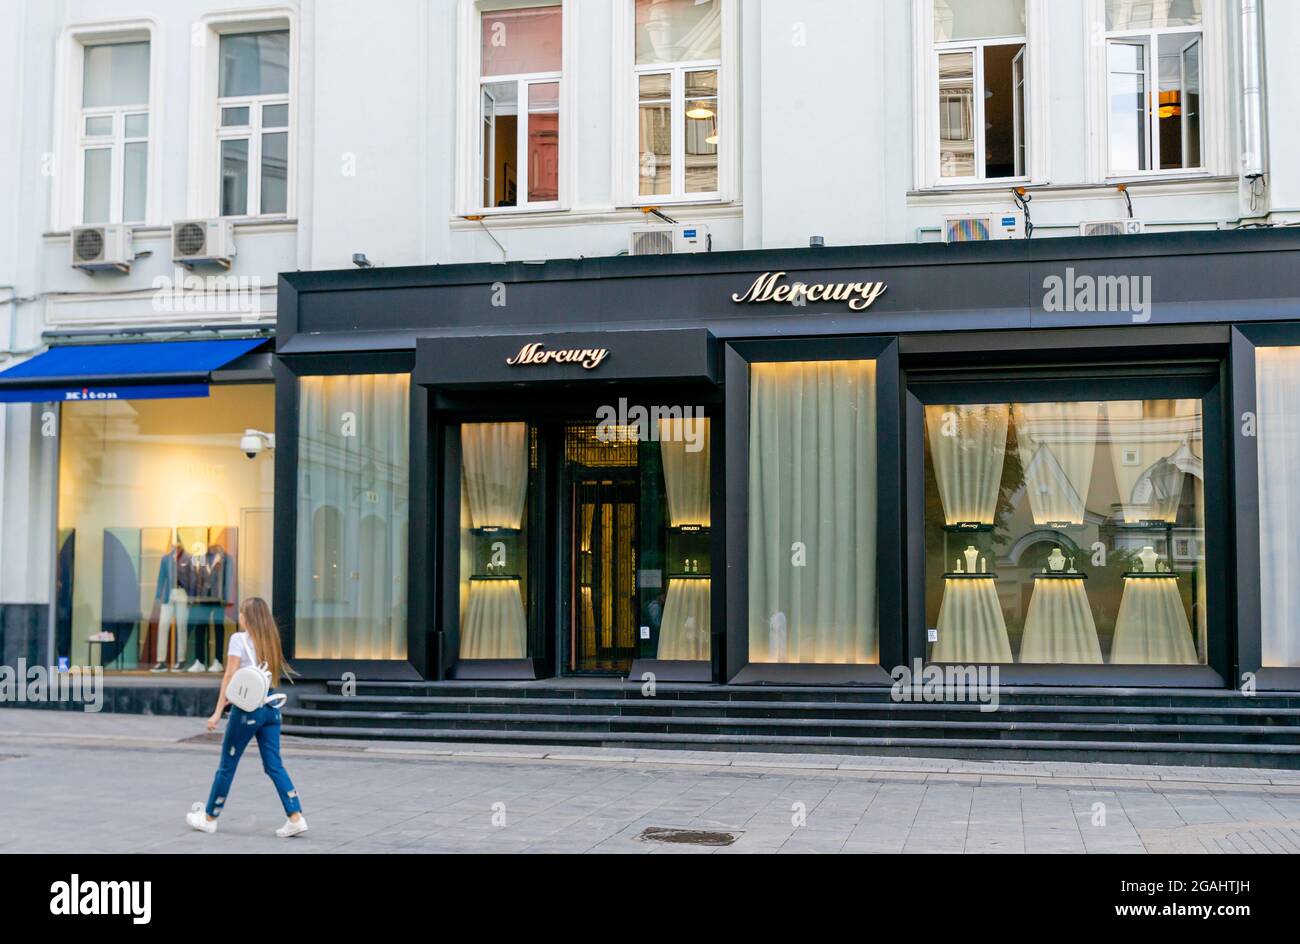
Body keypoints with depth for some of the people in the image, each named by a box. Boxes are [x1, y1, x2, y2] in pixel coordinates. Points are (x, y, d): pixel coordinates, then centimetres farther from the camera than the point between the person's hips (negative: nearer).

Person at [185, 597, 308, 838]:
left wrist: (218, 712, -11)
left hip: (247, 709, -6)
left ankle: (209, 818, 21)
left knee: (227, 765, 8)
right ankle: (296, 817, -6)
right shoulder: (270, 640, 12)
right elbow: (273, 675, 11)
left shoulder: (239, 639, -5)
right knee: (274, 766, 5)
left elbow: (230, 676, -11)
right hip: (271, 708, 6)